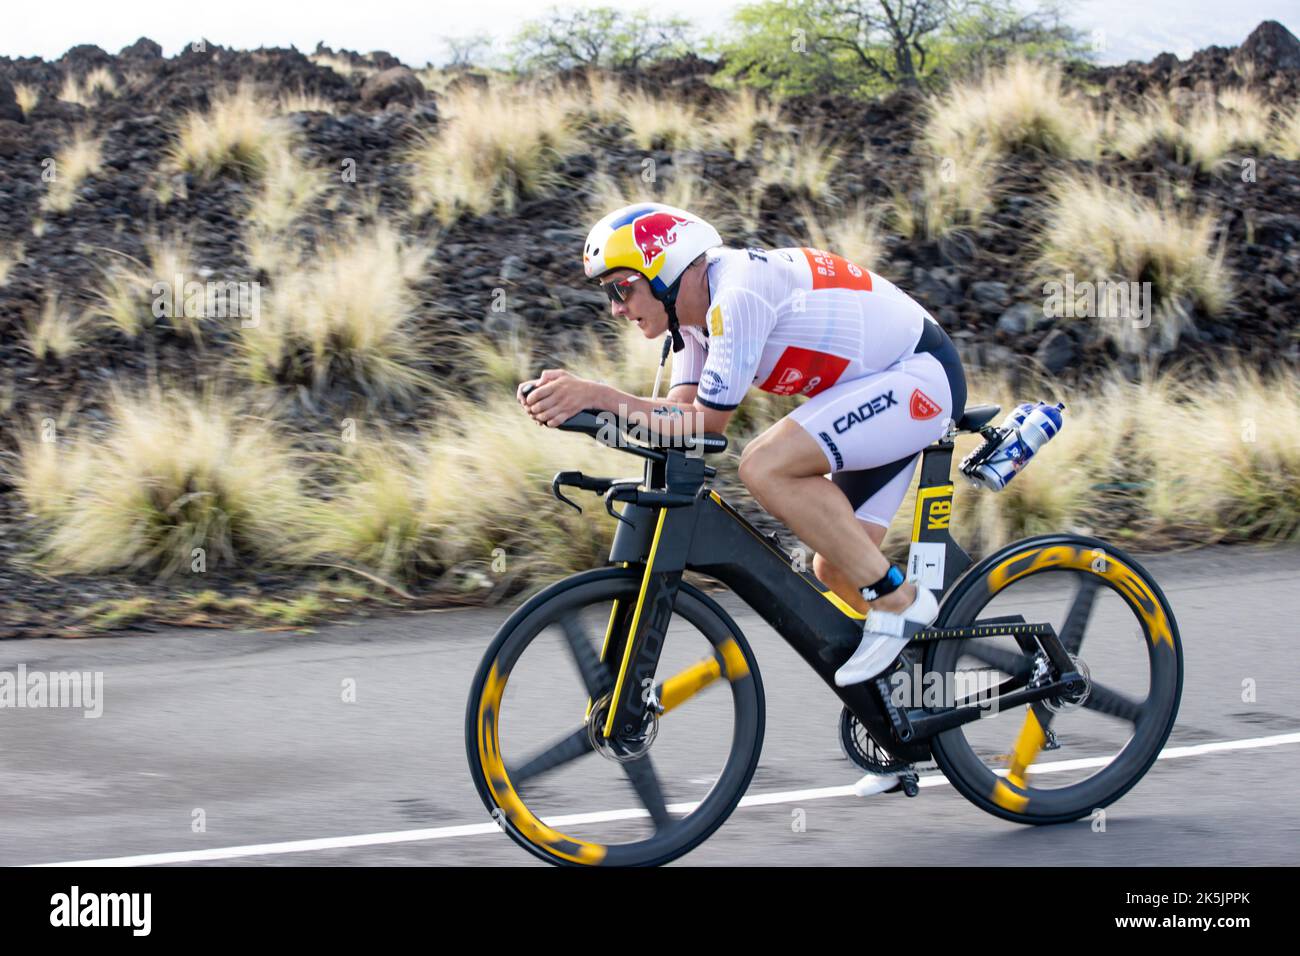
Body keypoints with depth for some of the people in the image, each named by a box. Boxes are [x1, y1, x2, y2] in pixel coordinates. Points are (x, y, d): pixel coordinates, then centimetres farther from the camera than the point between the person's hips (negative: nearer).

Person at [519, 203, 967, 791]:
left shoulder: (738, 292, -24)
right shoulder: (696, 308, 6)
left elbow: (708, 423, -23)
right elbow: (681, 412, -1)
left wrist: (598, 397, -26)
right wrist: (576, 401, -14)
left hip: (920, 376, -10)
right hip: (894, 388, 10)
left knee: (764, 467, -27)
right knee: (835, 570, 8)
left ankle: (897, 601, -16)